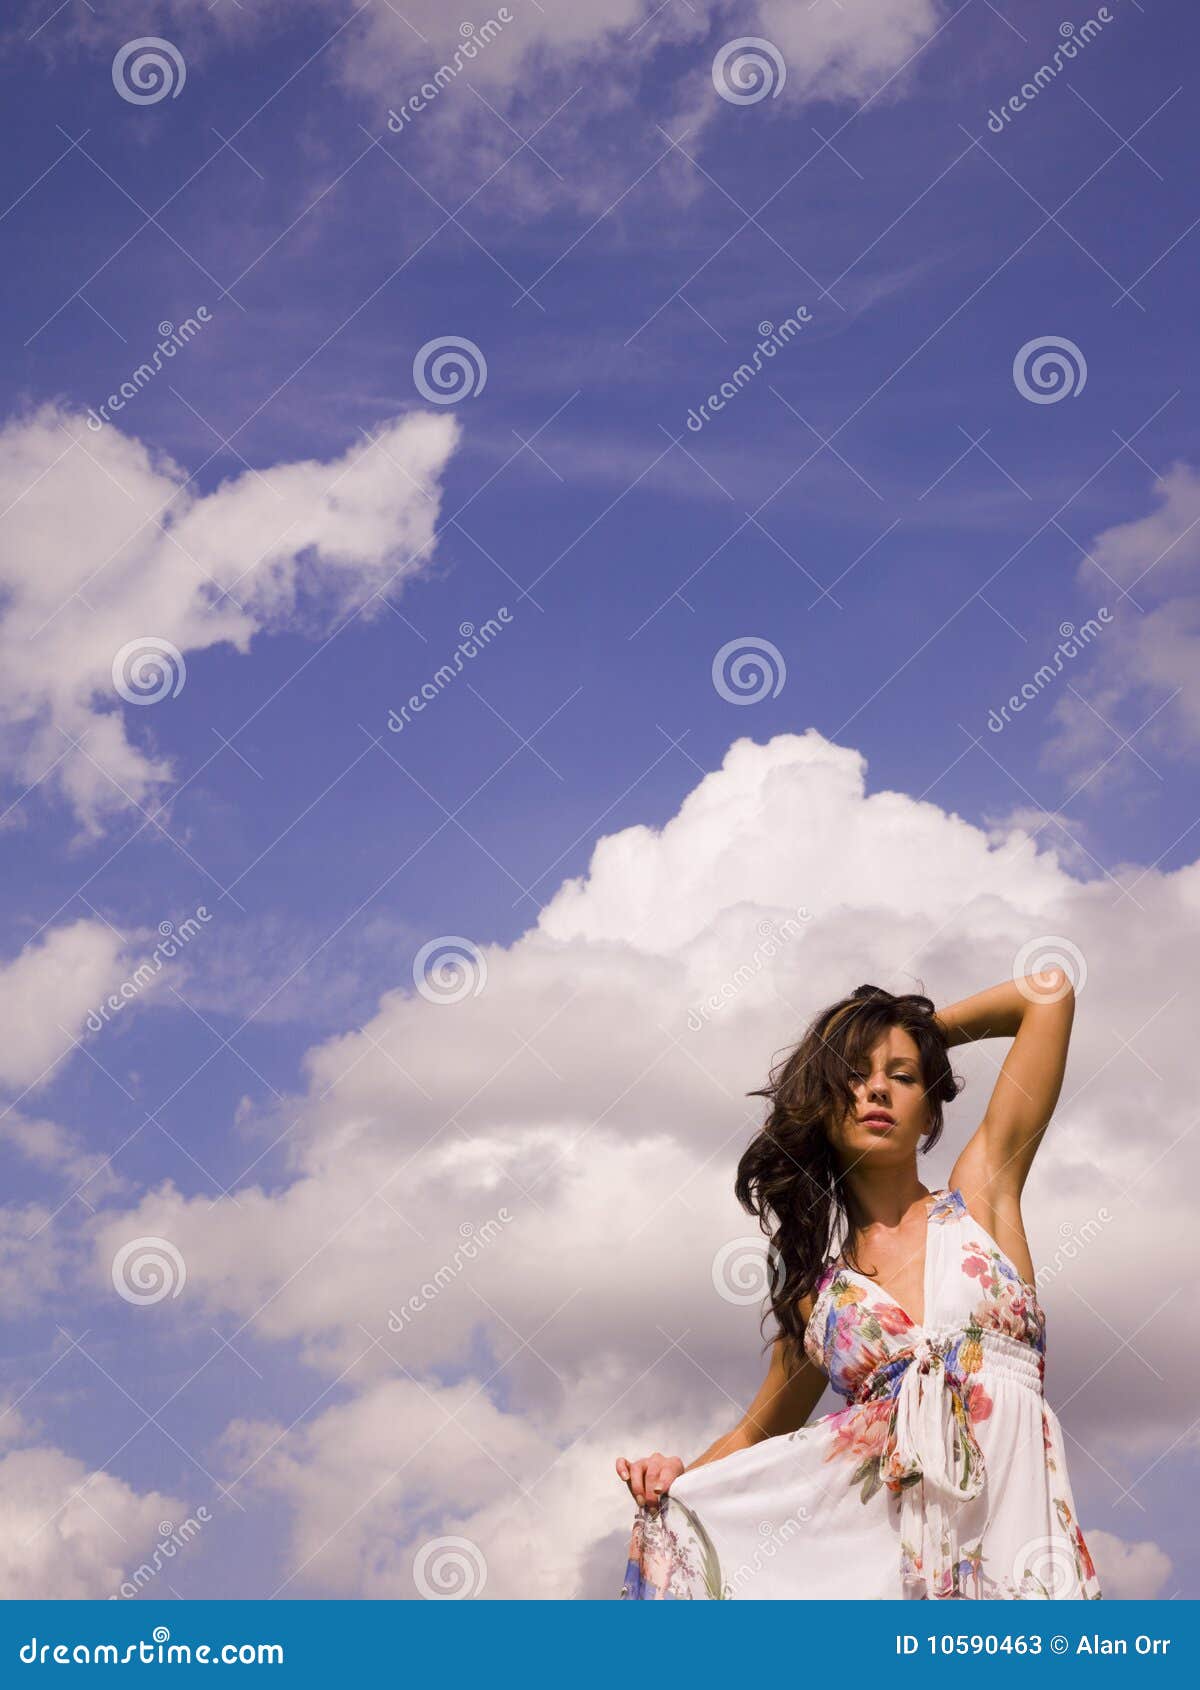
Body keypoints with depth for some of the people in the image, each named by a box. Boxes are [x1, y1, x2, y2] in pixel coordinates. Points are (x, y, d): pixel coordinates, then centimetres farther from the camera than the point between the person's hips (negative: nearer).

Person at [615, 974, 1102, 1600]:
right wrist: (676, 1477, 6)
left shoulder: (979, 1197, 12)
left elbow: (1050, 989, 11)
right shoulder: (817, 1278, 18)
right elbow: (757, 1436, 26)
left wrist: (928, 1028, 25)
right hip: (862, 1520, 2)